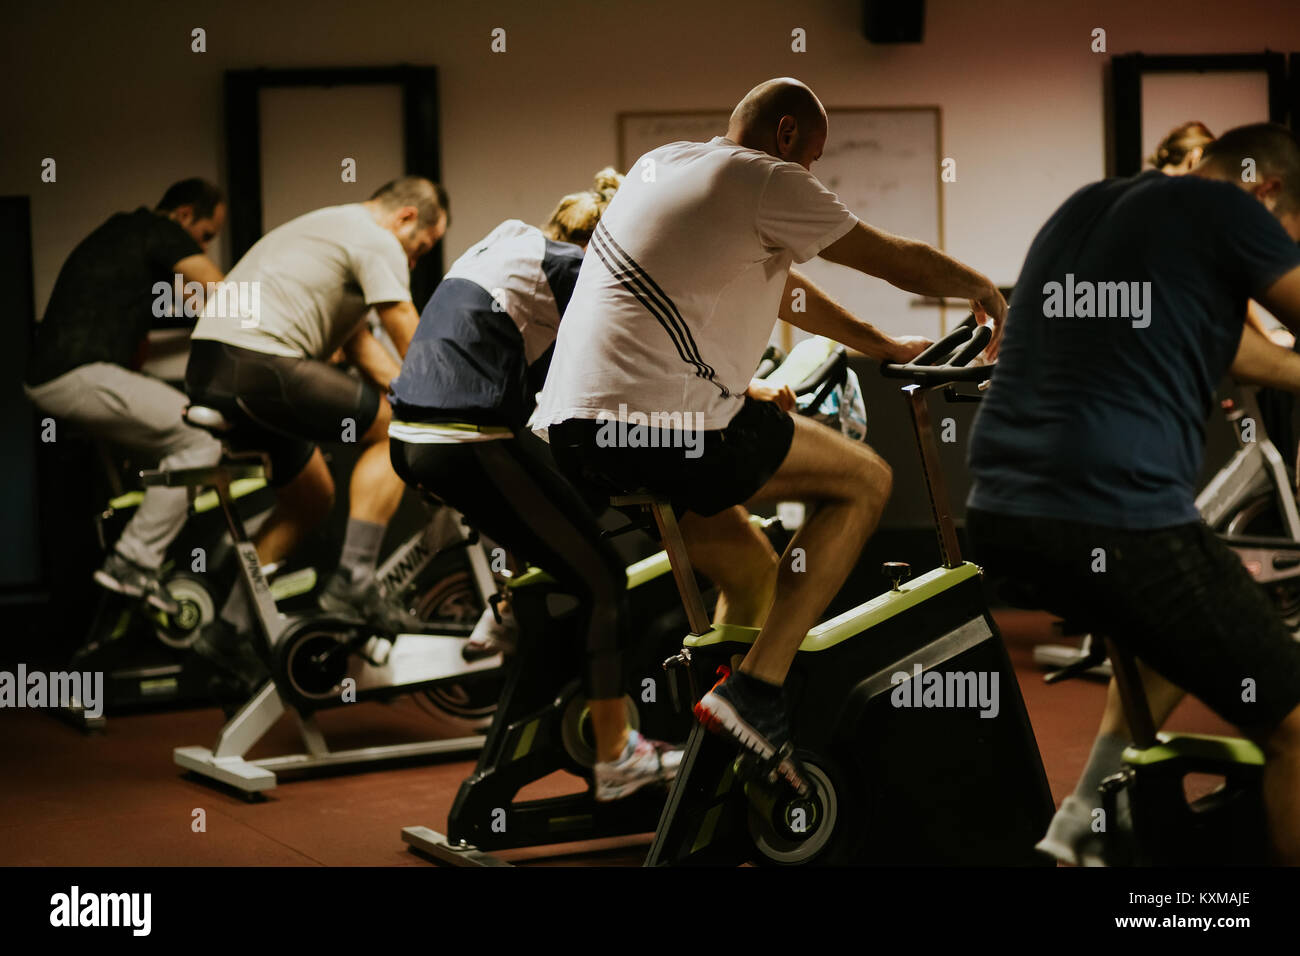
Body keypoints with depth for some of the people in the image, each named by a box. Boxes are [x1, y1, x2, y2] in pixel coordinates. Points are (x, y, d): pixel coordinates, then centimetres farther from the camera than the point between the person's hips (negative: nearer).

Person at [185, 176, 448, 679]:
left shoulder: (330, 227, 29)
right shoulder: (377, 241, -3)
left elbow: (360, 342, 27)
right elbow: (416, 347, -5)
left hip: (207, 371, 10)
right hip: (258, 364, -10)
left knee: (311, 498, 19)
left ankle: (229, 630, 19)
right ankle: (353, 579, -7)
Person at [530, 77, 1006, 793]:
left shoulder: (661, 164, 26)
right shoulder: (764, 180, -1)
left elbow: (774, 287, 34)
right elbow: (897, 261, 5)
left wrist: (882, 347, 38)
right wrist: (986, 291, 25)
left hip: (568, 427, 9)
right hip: (662, 420, -9)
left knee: (752, 570, 25)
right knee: (864, 480, 6)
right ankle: (754, 692, -3)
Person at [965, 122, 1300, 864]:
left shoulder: (1084, 206, 23)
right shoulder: (1222, 208, -1)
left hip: (998, 514, 9)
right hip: (1116, 523, -8)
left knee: (1164, 636, 35)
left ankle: (1086, 815, 27)